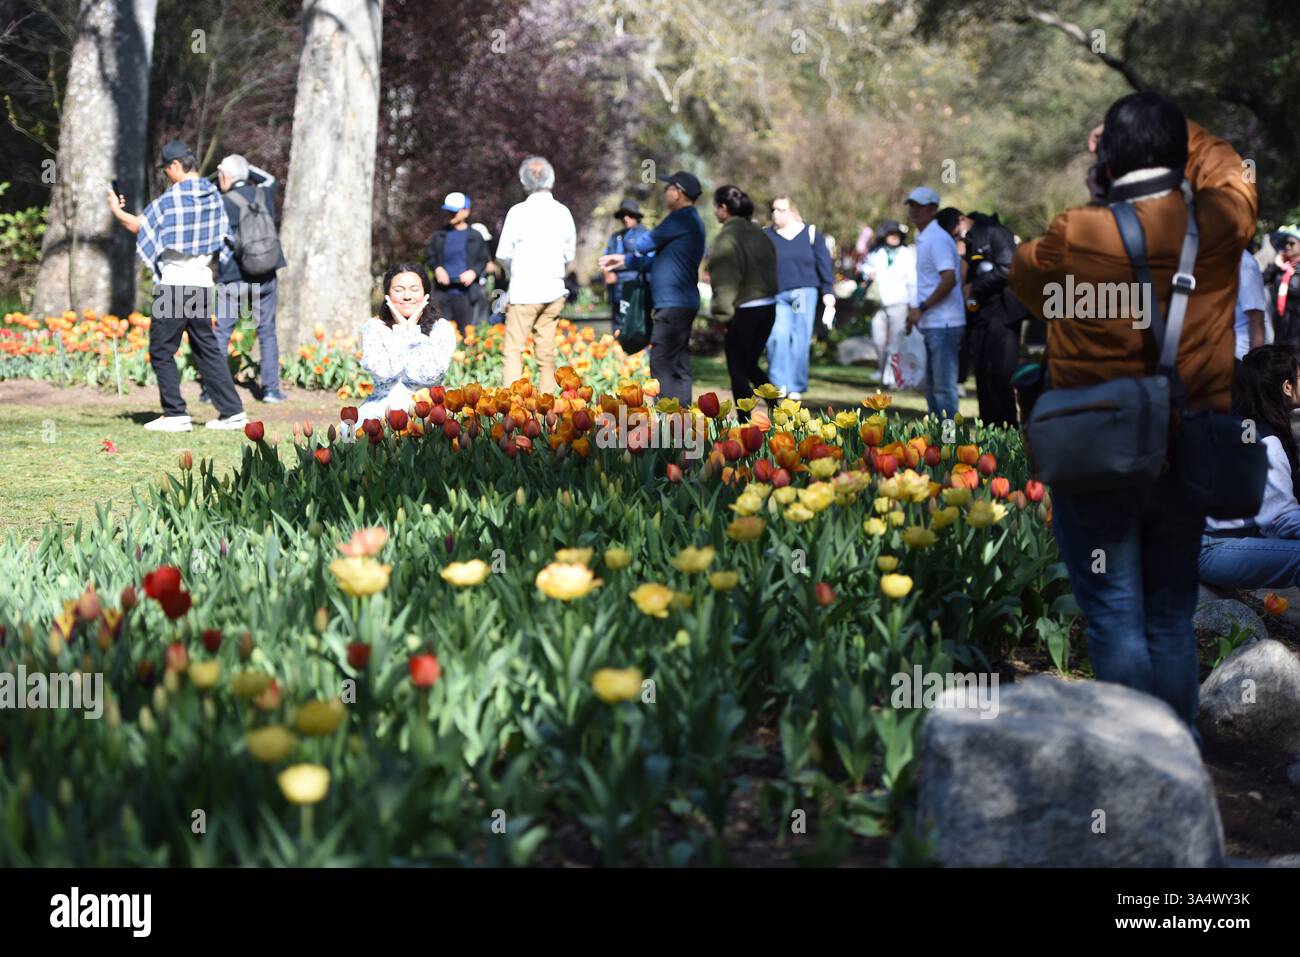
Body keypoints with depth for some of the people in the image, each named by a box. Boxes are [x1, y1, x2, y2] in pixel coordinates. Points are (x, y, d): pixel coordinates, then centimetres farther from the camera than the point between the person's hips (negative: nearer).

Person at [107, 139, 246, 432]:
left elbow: (138, 225, -3)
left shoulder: (172, 198, -13)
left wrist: (116, 210, 15)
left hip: (175, 283, -7)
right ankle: (232, 411, 8)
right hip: (203, 281, 7)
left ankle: (175, 414, -1)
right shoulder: (213, 196, 7)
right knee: (206, 348, 12)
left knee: (161, 350, 2)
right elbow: (221, 241, 13)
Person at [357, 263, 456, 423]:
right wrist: (401, 328, -7)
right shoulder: (374, 327, 4)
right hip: (381, 408, 1)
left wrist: (412, 328, -8)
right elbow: (383, 372, -14)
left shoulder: (442, 328, 2)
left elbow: (429, 375, -16)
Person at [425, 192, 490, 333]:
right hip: (442, 290, 2)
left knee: (466, 330, -1)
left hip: (465, 291, -1)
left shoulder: (475, 236, 6)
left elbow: (483, 259, 9)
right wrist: (437, 268, -6)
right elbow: (429, 256, 14)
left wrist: (473, 271, -10)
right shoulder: (439, 235, 11)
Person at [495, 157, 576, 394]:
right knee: (546, 351, 10)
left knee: (513, 350, -4)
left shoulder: (519, 212, -8)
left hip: (524, 291, -4)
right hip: (554, 290, 4)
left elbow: (503, 253, -4)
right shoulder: (563, 212, 3)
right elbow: (570, 254, 10)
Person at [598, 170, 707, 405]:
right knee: (679, 366, 11)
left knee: (662, 365, -10)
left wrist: (632, 244, 17)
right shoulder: (689, 221, 20)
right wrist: (624, 261, 24)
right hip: (683, 304, 10)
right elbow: (657, 256, 26)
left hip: (673, 306, -10)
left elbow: (644, 244, -6)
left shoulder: (681, 219, -13)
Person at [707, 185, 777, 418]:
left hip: (743, 311, -7)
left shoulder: (728, 237, -14)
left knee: (738, 370, 4)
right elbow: (771, 269, 12)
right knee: (750, 365, 20)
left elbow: (724, 280, -16)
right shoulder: (759, 233, 9)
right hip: (768, 307, 7)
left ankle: (745, 423, 6)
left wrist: (722, 315, -10)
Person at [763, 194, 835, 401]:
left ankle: (796, 387, 10)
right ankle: (779, 385, -11)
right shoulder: (767, 236, 7)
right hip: (777, 296, 0)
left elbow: (824, 263, 9)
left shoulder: (809, 233, 6)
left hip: (804, 293, 0)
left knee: (800, 340, 0)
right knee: (778, 337, -16)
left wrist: (828, 291, 4)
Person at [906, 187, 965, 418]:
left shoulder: (937, 238, -13)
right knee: (932, 387, 16)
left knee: (943, 387, -8)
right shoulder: (923, 239, 17)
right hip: (933, 325, 10)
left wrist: (921, 308, -19)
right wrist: (916, 311, 16)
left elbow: (949, 278, -22)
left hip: (943, 325, -10)